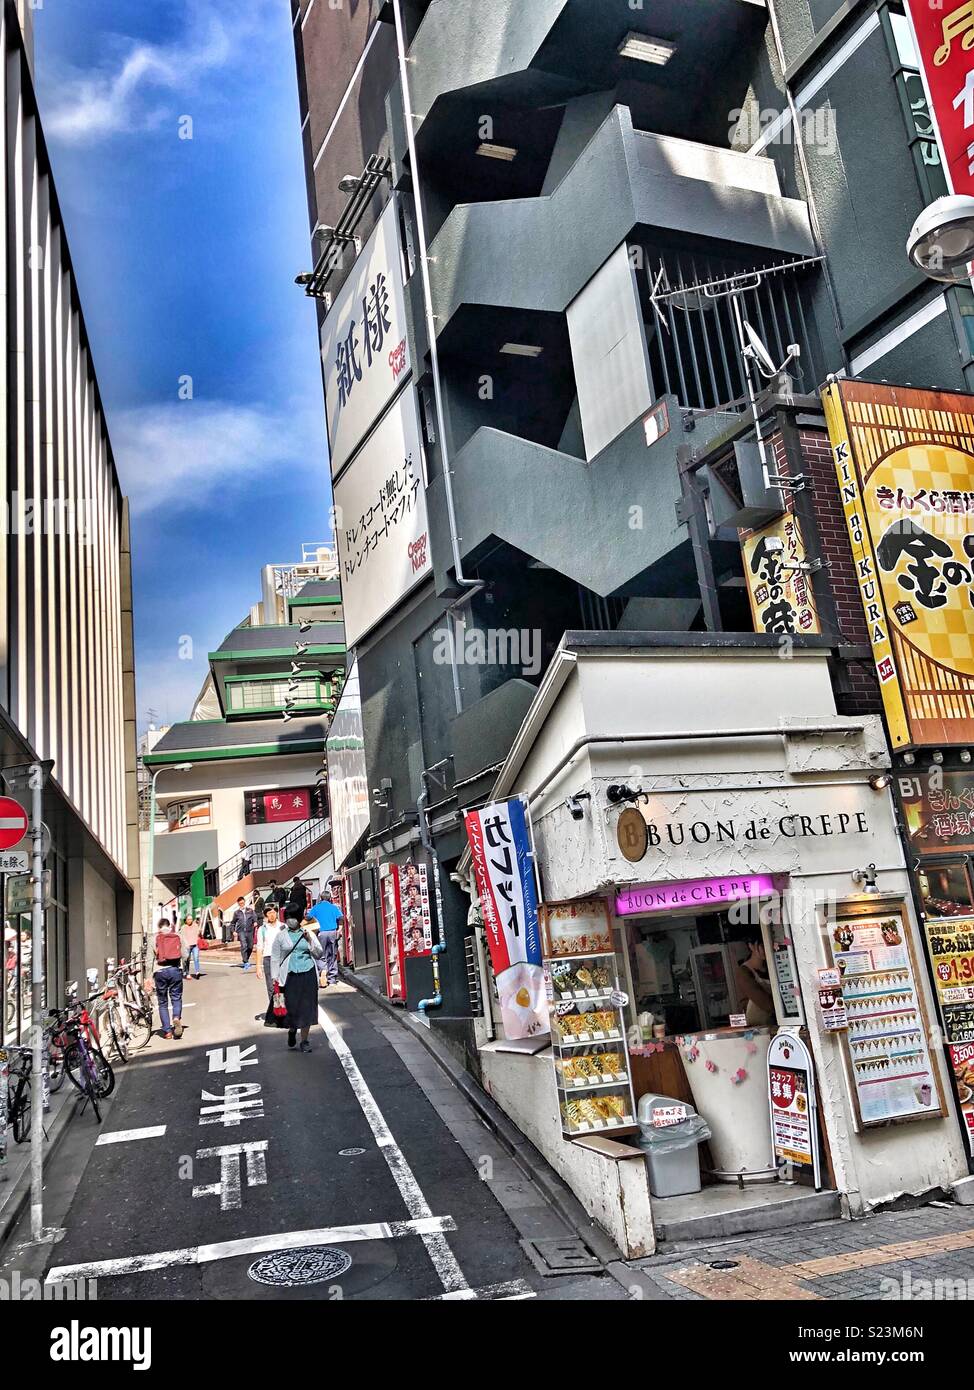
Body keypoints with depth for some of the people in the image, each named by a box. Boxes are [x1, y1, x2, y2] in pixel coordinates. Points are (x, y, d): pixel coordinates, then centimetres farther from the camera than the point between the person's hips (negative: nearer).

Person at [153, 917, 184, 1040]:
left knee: (163, 1003, 9)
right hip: (175, 970, 1)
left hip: (160, 971, -1)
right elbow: (184, 954, 6)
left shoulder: (155, 937, 1)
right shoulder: (177, 936, 6)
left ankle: (167, 1031, 4)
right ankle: (177, 1017, -20)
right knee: (176, 998, 10)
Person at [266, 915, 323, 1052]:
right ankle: (292, 1030, 30)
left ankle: (304, 1040, 14)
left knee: (306, 1007, 1)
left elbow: (318, 954, 6)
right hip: (289, 976, -1)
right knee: (291, 1006, -2)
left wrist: (309, 940, -6)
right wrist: (275, 977, 0)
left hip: (308, 975, 1)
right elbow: (275, 958, 7)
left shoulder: (309, 933, 10)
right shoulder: (281, 936, 5)